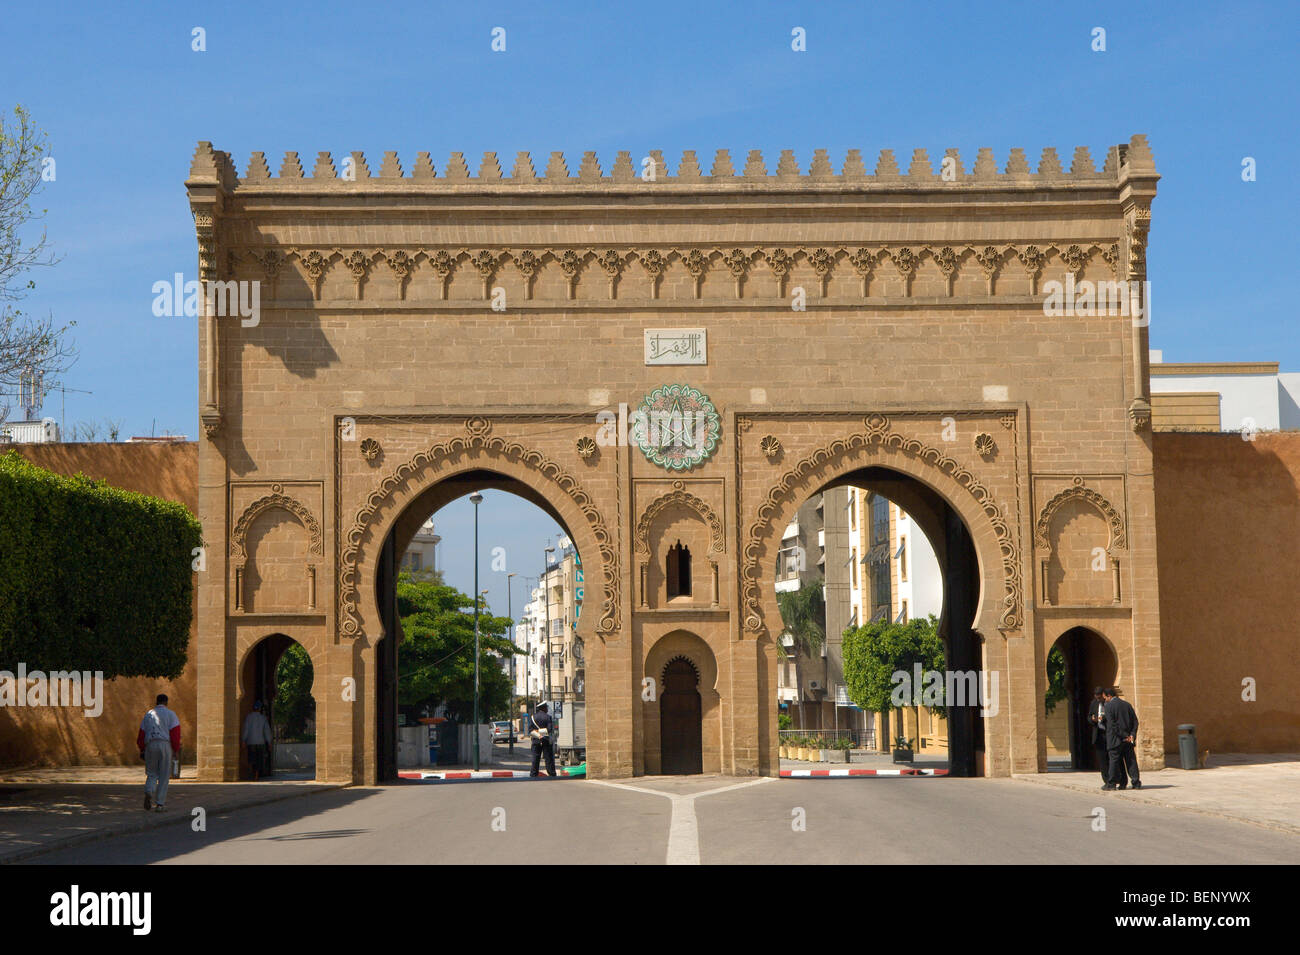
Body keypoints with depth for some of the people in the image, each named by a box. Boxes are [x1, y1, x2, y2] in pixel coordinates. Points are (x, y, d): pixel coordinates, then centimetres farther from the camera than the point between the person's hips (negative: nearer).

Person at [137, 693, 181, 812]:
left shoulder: (148, 715, 16)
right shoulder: (171, 715, 5)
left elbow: (141, 735, 14)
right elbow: (175, 734, -3)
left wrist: (142, 750, 21)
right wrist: (176, 750, 4)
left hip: (150, 745, 2)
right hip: (165, 744, -2)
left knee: (152, 774, 12)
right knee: (164, 775, 4)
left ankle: (149, 793, -18)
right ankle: (160, 803, 0)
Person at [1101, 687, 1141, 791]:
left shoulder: (1108, 706, -7)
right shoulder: (1127, 704, 10)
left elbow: (1112, 724, -14)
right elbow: (1135, 721, 6)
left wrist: (1124, 736, -12)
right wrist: (1132, 734, -2)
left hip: (1115, 739, -5)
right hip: (1129, 739, 5)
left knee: (1114, 760, 1)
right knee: (1131, 760, 6)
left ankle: (1112, 783, 5)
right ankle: (1136, 782, 4)